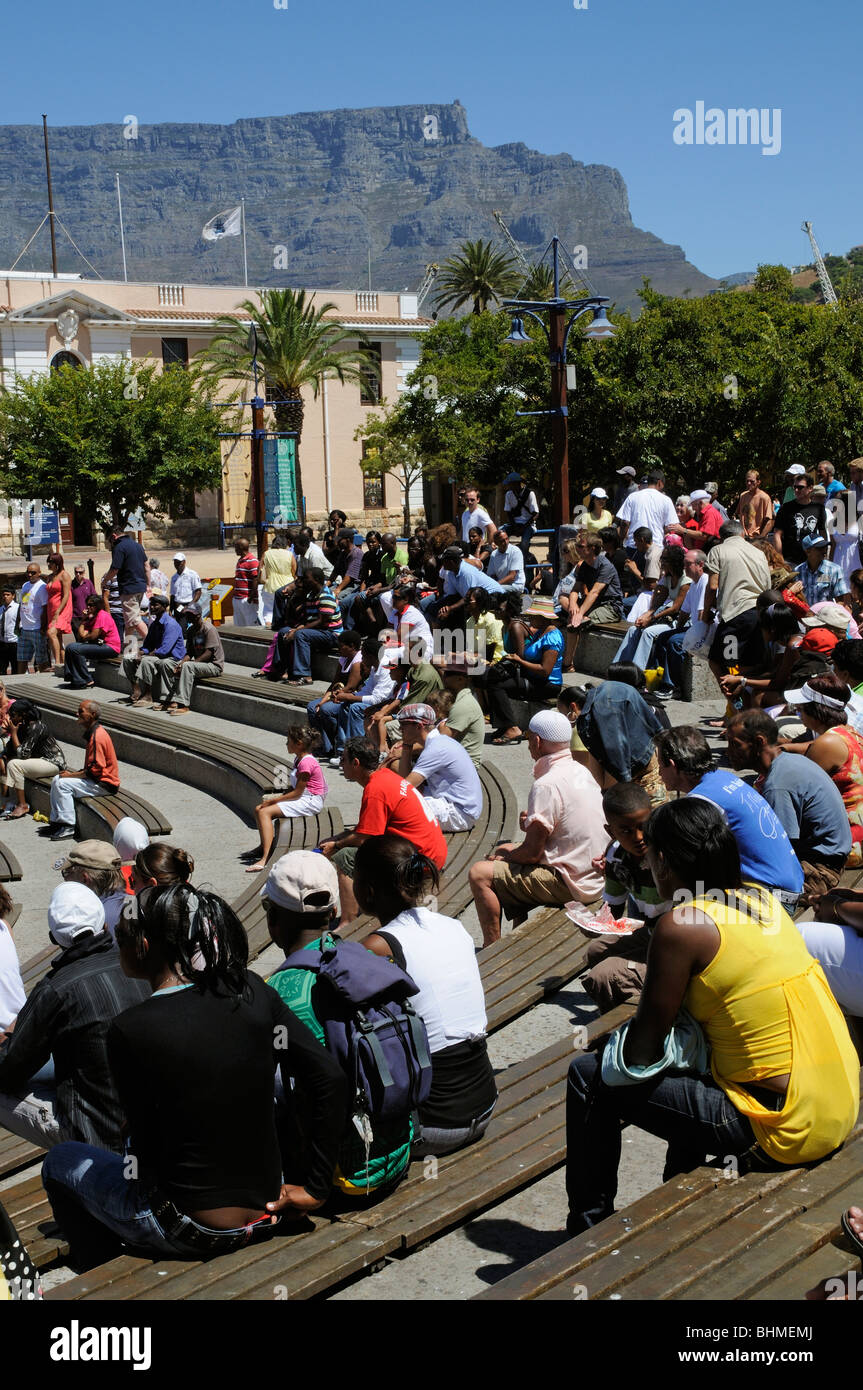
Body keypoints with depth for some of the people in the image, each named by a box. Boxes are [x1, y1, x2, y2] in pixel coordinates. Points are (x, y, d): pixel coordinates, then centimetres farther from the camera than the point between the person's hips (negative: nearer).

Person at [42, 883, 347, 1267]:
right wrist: (315, 1188, 0)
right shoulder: (251, 991, -7)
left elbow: (146, 1146, -12)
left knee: (61, 1160, 23)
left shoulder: (130, 1030, -21)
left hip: (192, 1231, -5)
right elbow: (332, 1080, -7)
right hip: (263, 1208, 6)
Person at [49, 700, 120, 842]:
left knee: (63, 784, -18)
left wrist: (72, 775, -15)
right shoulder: (92, 733, 13)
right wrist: (73, 773, 6)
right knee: (57, 780, 7)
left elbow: (95, 770, -24)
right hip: (97, 779, 11)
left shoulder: (97, 736, -21)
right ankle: (56, 821, 9)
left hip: (104, 784, -11)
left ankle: (68, 828, -14)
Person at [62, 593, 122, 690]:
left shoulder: (102, 615, -12)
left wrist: (84, 637, 1)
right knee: (70, 646, 7)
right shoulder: (92, 617, 18)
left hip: (111, 648, -10)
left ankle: (86, 681, -16)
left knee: (75, 649, -21)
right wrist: (84, 619, 3)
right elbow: (81, 635, 5)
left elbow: (93, 636, -19)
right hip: (100, 645, 10)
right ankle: (71, 677, 1)